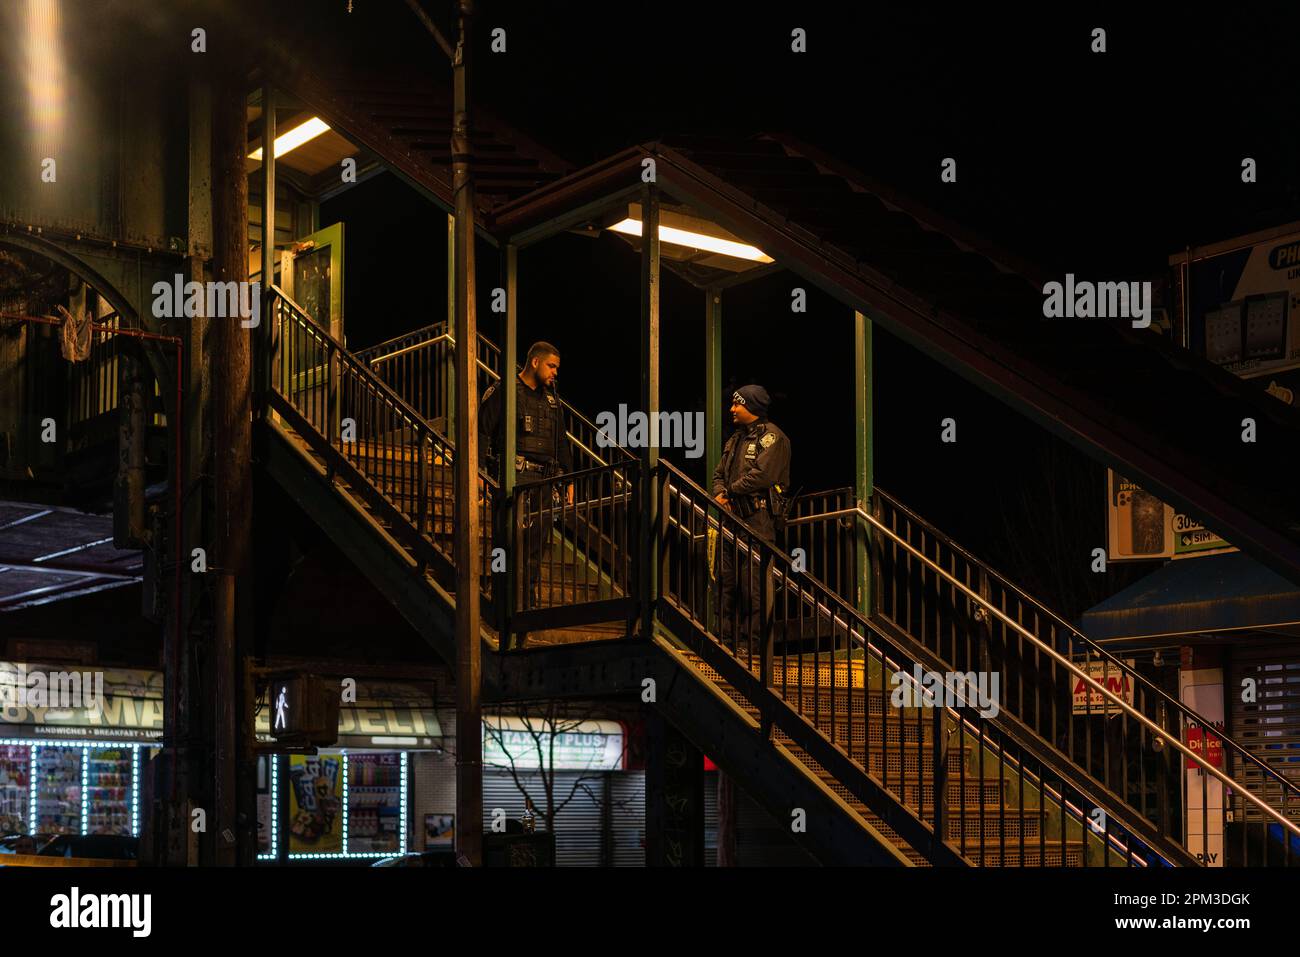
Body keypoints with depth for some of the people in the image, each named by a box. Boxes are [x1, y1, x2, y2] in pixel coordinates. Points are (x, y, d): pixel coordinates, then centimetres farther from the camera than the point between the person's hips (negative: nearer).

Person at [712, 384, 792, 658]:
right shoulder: (736, 438, 22)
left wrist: (732, 490, -8)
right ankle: (727, 636, 13)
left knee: (754, 583, -7)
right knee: (727, 579, 8)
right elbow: (720, 473, 22)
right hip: (732, 517, 9)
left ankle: (752, 641, -4)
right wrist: (720, 493, 0)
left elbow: (762, 475, -18)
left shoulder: (771, 436, -6)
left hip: (758, 520, -9)